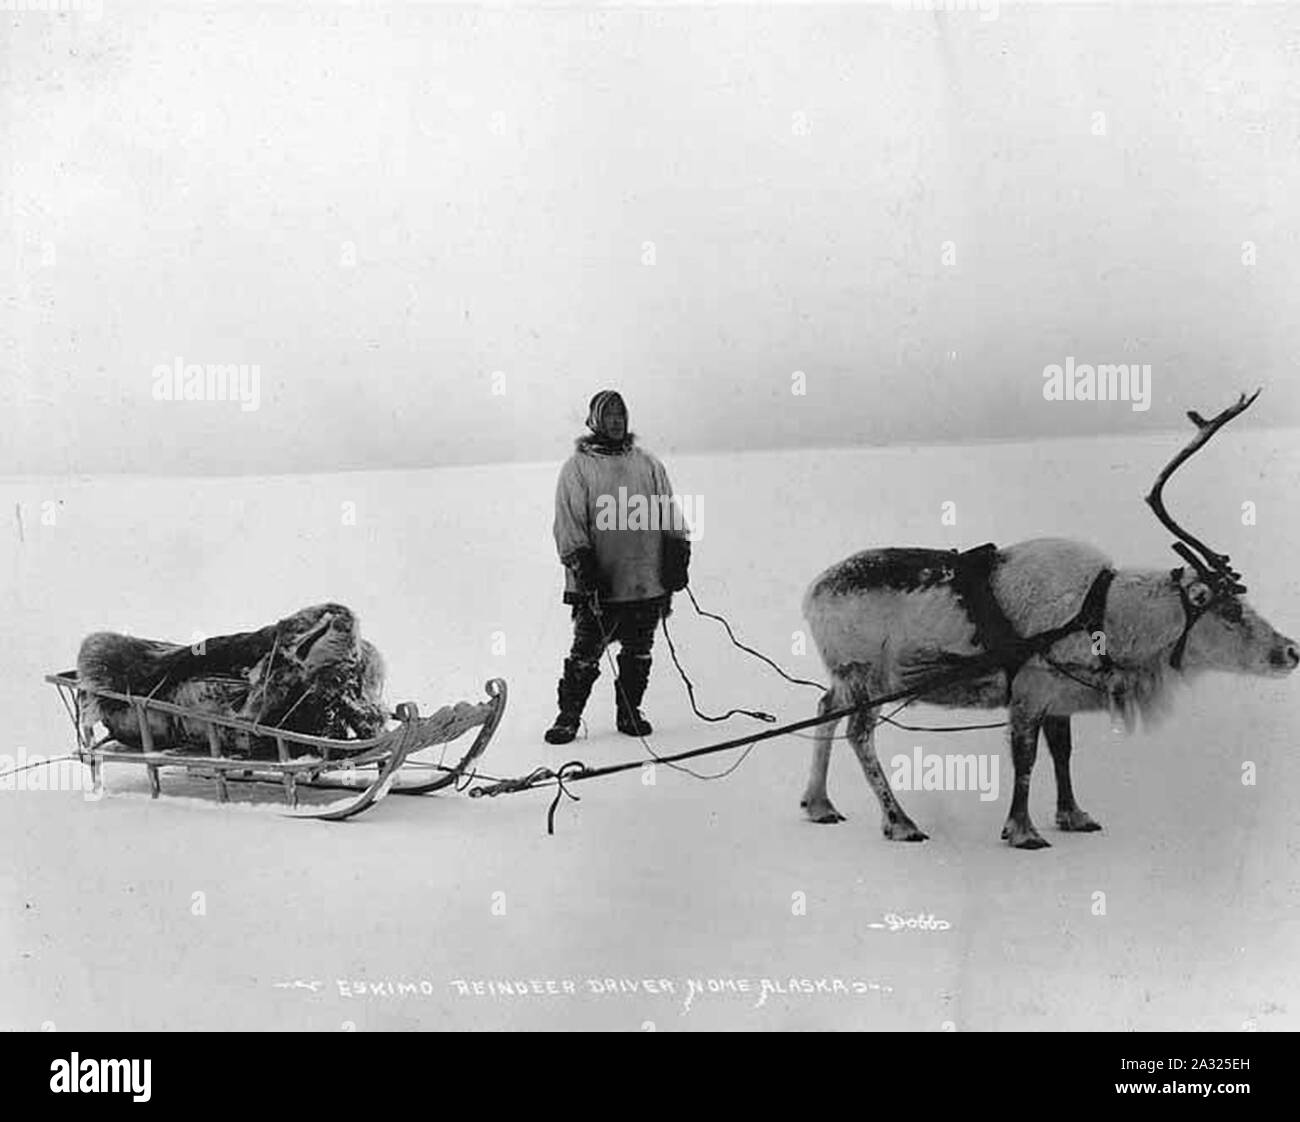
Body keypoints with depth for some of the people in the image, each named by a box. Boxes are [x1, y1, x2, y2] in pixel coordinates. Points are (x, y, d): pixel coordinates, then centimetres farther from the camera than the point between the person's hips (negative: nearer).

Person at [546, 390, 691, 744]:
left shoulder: (648, 464, 14)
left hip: (648, 582, 3)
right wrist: (581, 563, -11)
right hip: (600, 584, -3)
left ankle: (629, 712, 23)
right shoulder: (577, 467, 4)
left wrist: (678, 556, 8)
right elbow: (568, 523, -1)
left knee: (638, 654, 9)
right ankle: (568, 717, 9)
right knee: (586, 654, -3)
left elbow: (669, 514, 16)